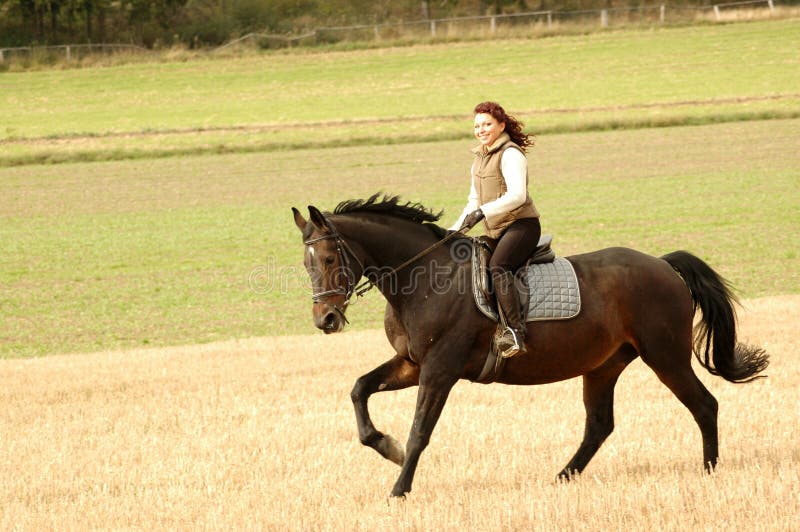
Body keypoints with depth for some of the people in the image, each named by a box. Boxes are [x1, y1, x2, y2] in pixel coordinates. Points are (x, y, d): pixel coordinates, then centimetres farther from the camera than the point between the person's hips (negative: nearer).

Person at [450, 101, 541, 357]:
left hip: (521, 224, -10)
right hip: (495, 231, 10)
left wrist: (483, 211, -31)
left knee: (497, 267, -33)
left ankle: (514, 330, -41)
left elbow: (517, 195, -24)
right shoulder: (480, 158, 17)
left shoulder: (510, 155, -10)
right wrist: (455, 230, 12)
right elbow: (474, 202, 24)